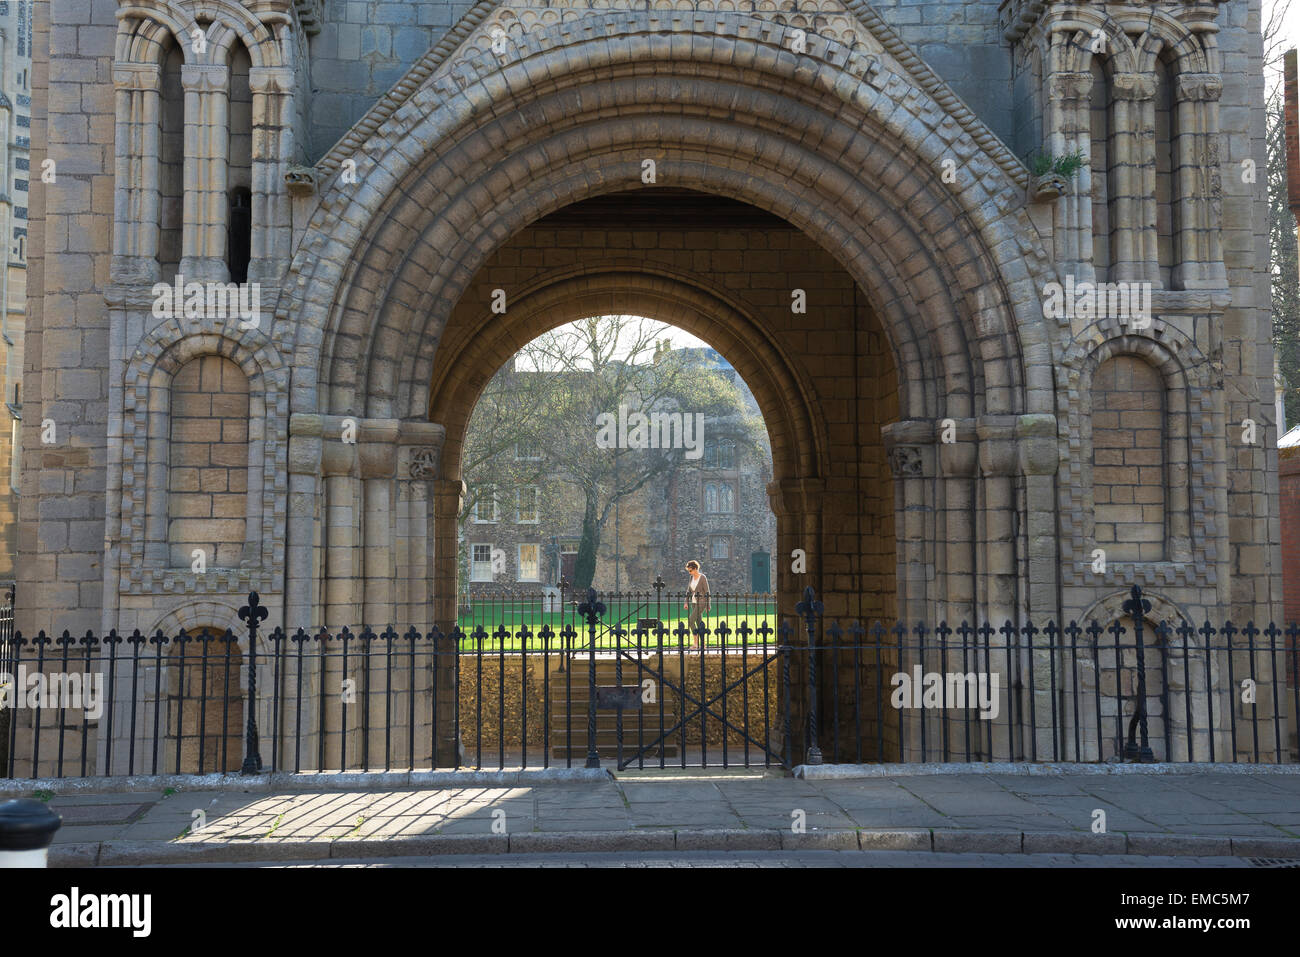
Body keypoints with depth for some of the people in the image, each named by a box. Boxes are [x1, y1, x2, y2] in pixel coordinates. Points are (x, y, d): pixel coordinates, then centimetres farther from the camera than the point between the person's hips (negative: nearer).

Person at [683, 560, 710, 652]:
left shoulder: (703, 577, -12)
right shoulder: (692, 577, 9)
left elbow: (707, 592, -11)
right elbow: (689, 591, 16)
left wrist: (708, 605, -11)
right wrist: (686, 602, 9)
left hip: (701, 602, -7)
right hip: (693, 602, 7)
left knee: (691, 621, -16)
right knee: (699, 624, 8)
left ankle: (696, 643, -13)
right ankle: (702, 645, 13)